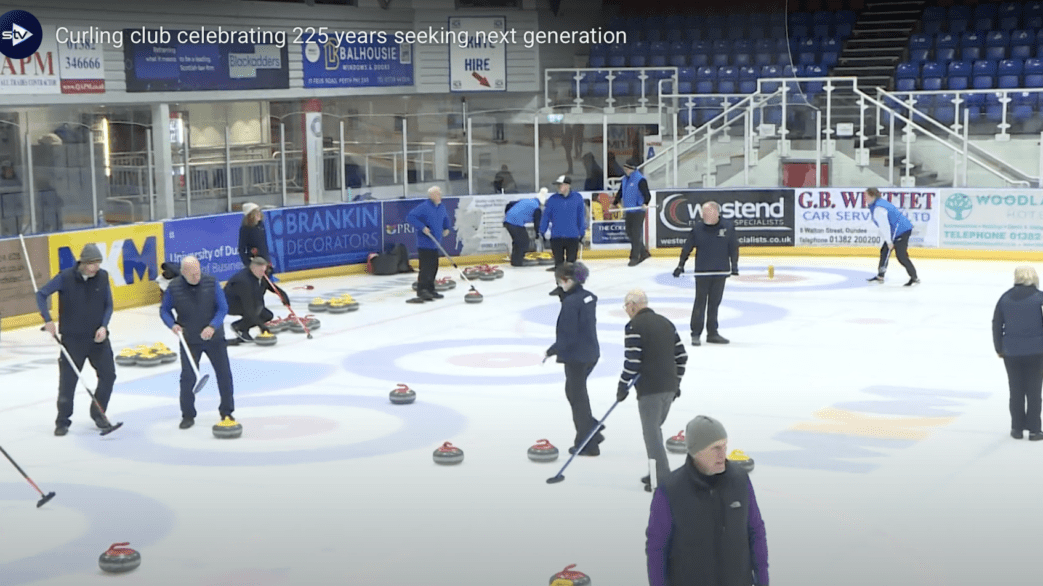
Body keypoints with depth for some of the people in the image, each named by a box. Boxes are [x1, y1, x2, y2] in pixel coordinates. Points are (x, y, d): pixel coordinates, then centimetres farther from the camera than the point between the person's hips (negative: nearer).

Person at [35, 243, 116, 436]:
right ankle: (62, 421, 16)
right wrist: (48, 320, -16)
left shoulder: (103, 276, -5)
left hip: (98, 337, 3)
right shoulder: (65, 277, -13)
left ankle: (98, 413, 22)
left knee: (108, 375, 3)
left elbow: (108, 305, 3)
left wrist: (104, 326, -12)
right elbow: (41, 294, -6)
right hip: (72, 339, -3)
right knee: (67, 380, 2)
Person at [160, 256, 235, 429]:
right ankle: (188, 415, 12)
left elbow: (223, 307, -9)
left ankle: (226, 412, 23)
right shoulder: (173, 288, -11)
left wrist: (213, 326, -24)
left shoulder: (211, 283, -11)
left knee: (224, 374, 6)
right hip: (189, 341, -1)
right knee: (188, 377, -4)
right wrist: (172, 324, -19)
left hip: (214, 338, 1)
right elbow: (164, 310, 1)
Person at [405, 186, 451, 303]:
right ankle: (421, 290, -7)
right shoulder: (424, 207, -14)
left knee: (433, 267, 11)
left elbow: (445, 218, 33)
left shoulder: (441, 208, 12)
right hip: (424, 244, -8)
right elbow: (410, 217, -17)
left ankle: (430, 290, 19)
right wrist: (422, 227, -22)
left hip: (434, 244, 8)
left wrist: (446, 228, 17)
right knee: (425, 267, -11)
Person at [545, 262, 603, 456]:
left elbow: (568, 335, -23)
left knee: (577, 396, 4)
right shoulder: (589, 297, 5)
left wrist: (553, 350, -10)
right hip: (591, 353, 9)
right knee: (574, 391, 24)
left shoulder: (571, 302, -22)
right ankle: (592, 431, 23)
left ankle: (587, 444, 12)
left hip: (576, 357, -9)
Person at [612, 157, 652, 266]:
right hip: (628, 211, 9)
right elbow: (620, 192, 27)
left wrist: (645, 203, -36)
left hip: (638, 211, -8)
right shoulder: (625, 180, 13)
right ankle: (644, 253, 22)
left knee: (636, 234, -4)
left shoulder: (640, 180, -13)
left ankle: (635, 257, 2)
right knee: (630, 233, 11)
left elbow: (646, 194, -20)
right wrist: (615, 203, 33)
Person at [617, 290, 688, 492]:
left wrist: (623, 387, -6)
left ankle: (662, 479, -3)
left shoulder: (635, 326, -10)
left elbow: (632, 361, -17)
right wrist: (675, 382, 22)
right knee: (654, 429, 21)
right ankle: (657, 473, 27)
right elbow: (681, 356, 15)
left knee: (651, 433, -2)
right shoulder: (666, 323, 14)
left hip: (649, 390, -8)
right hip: (669, 388, 8)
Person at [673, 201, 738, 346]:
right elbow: (687, 247, 1)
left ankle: (712, 333, 18)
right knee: (700, 302, 0)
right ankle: (695, 334, 6)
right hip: (702, 272, -1)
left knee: (714, 302, 10)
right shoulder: (698, 228, -5)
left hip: (720, 271, 2)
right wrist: (681, 265, -3)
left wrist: (734, 265, -3)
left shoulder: (727, 227, -2)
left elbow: (734, 248, 5)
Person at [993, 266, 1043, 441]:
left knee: (1016, 390, 11)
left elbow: (996, 325, 5)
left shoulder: (1005, 298, 1)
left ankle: (1017, 428, 15)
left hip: (1011, 352, 2)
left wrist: (999, 348, 15)